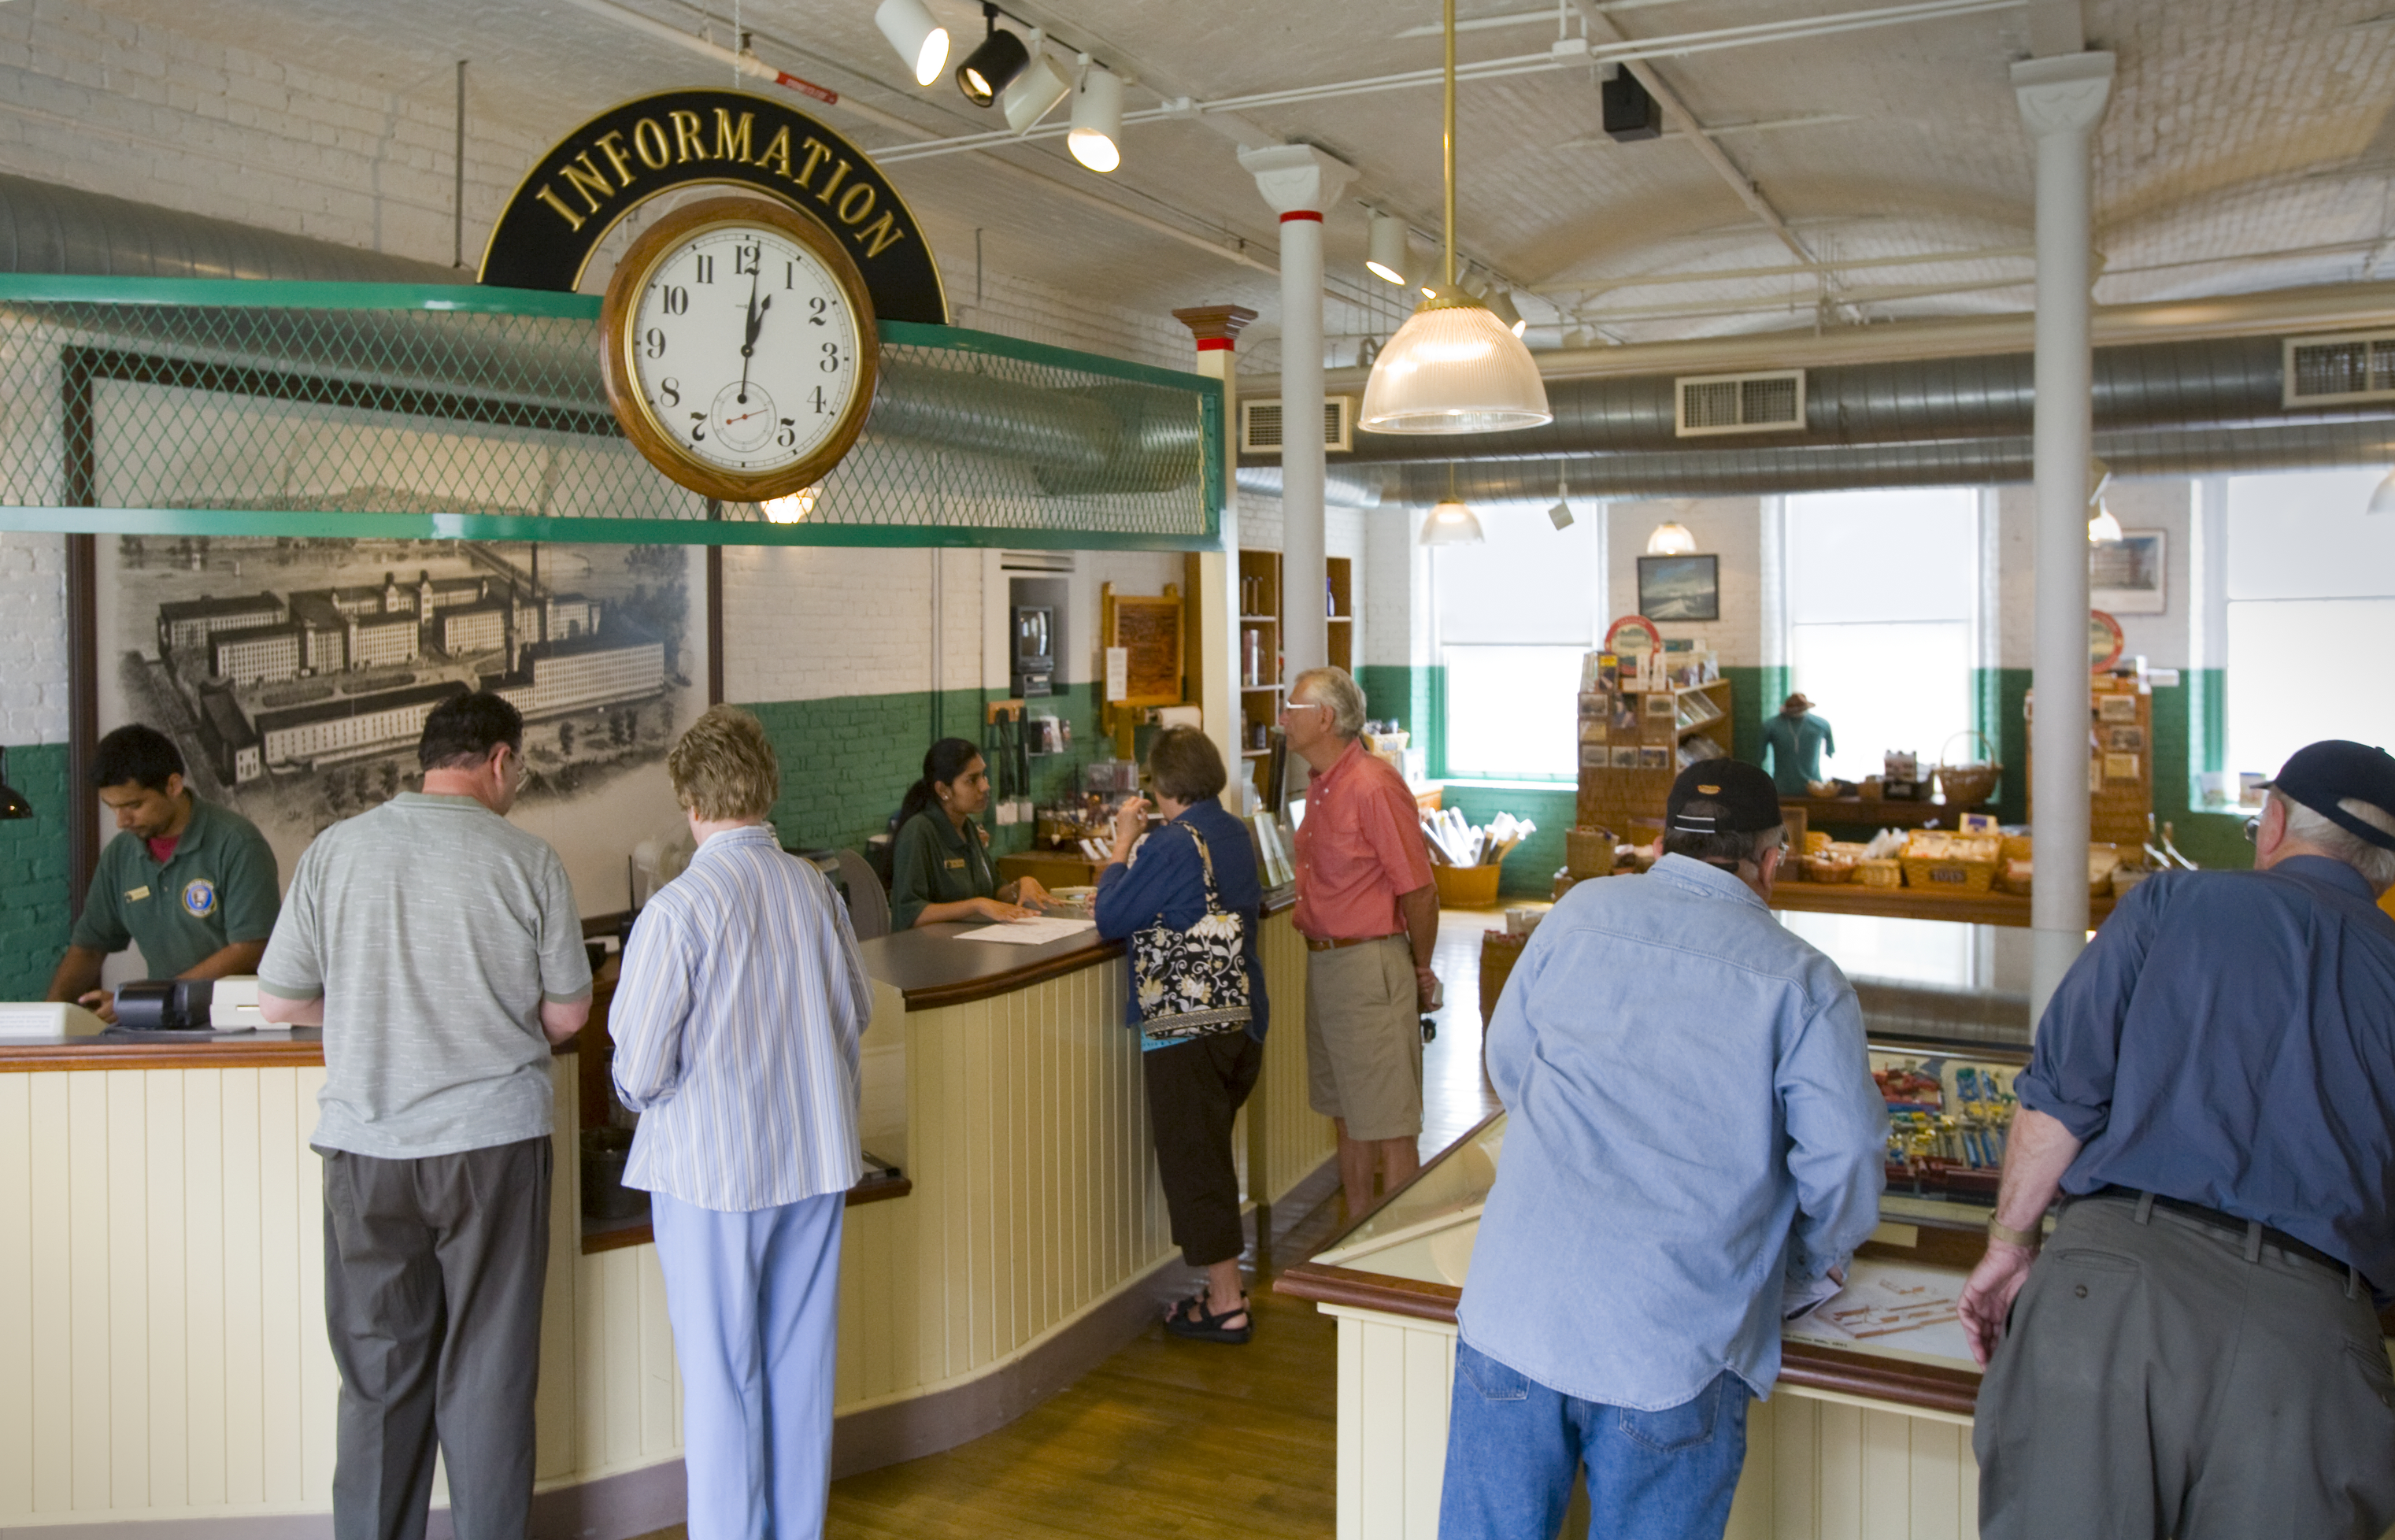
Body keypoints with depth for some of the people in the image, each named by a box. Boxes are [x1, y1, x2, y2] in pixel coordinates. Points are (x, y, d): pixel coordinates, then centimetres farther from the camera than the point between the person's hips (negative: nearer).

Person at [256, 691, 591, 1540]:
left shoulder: (334, 850, -2)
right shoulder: (528, 859, -7)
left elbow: (279, 1000, 3)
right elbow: (567, 1013, -1)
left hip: (366, 1145, 2)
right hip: (493, 1138, -2)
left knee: (378, 1372, 14)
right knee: (488, 1371, 9)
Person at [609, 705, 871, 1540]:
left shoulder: (676, 909, -19)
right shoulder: (815, 889, -3)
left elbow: (639, 1069, -15)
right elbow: (855, 1011, 11)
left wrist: (643, 1093, 7)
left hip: (711, 1166, -5)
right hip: (816, 1157, 5)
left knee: (721, 1374, 9)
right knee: (800, 1361, 17)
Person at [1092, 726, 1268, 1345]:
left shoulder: (1172, 844, -18)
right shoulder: (1236, 834, 7)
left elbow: (1110, 919, -14)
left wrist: (1121, 844, -3)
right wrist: (1139, 844, 16)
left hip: (1184, 1027, -8)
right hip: (1244, 1017, 9)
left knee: (1192, 1161, 2)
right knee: (1213, 1154, 20)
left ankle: (1225, 1306, 7)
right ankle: (1223, 1287, 28)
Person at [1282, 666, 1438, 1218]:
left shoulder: (1374, 787, -18)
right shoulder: (1320, 785, 11)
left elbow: (1418, 891, -16)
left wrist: (1422, 973, -6)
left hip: (1369, 965, -9)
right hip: (1324, 961, 10)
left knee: (1390, 1126, -1)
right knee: (1348, 1116, 17)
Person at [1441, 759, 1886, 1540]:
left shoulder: (1579, 913, 7)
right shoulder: (1804, 981, -2)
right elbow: (1844, 1162, -4)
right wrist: (1809, 1271, 16)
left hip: (1515, 1306, 3)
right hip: (1675, 1355, -2)